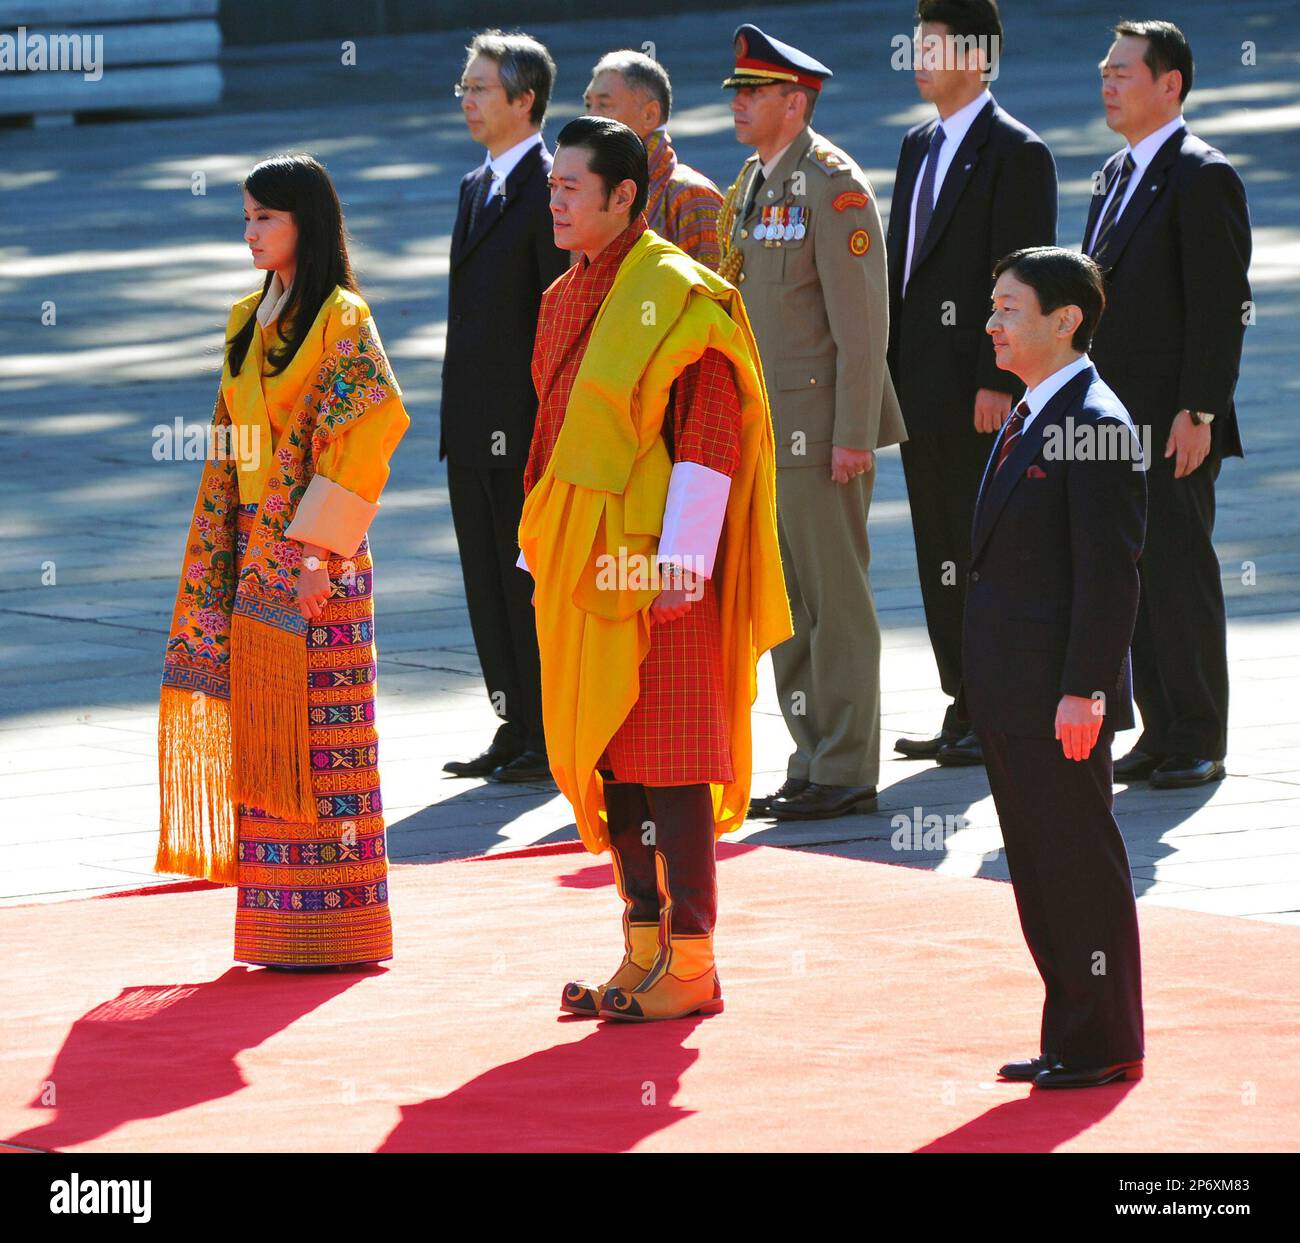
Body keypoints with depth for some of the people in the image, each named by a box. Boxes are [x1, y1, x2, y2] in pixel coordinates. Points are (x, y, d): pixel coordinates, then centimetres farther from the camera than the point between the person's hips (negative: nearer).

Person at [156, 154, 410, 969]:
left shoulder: (341, 320, -8)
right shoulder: (250, 322, 15)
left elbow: (363, 439, -14)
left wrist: (317, 548, -18)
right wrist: (217, 559, 11)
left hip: (313, 554, -7)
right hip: (253, 552, 7)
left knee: (318, 731, -5)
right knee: (264, 731, 7)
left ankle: (334, 923, -1)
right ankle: (280, 917, 10)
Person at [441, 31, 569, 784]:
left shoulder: (550, 189, -12)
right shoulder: (477, 187, 16)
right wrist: (458, 413, 17)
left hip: (524, 425, -9)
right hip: (474, 426, 9)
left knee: (531, 581, -4)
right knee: (489, 582, 12)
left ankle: (551, 741, 2)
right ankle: (516, 731, 19)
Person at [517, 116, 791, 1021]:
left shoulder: (675, 295, -12)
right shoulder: (569, 300, 15)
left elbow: (708, 435, -16)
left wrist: (678, 562, -20)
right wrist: (541, 548, 19)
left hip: (651, 563, -8)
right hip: (582, 566, 9)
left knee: (665, 755, -6)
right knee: (606, 755, 9)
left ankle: (691, 963, -2)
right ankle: (645, 950, 14)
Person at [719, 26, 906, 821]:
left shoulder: (835, 188, -12)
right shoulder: (753, 187, 14)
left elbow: (862, 322, -15)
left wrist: (852, 437, -19)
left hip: (822, 422, -9)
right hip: (766, 427, 9)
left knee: (836, 599, -5)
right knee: (788, 604, 11)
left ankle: (847, 773, -2)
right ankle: (813, 764, 17)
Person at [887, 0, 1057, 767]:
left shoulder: (1017, 153, -9)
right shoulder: (919, 147, 16)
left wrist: (1000, 381, -20)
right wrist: (887, 370, 14)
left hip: (980, 389, -8)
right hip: (924, 387, 8)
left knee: (985, 552, -5)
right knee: (941, 554, 10)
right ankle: (966, 711, 16)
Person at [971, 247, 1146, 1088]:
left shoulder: (1094, 426, -16)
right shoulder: (1028, 420, 14)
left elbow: (1110, 571, -19)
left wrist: (1083, 690, -22)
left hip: (1062, 697, -10)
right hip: (1013, 697, 10)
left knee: (1081, 866, -2)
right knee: (1039, 868, 13)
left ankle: (1106, 1046, 6)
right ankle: (1071, 1039, 20)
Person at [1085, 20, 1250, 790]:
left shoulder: (1202, 178, -11)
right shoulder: (1117, 176, 16)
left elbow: (1220, 307, -15)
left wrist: (1197, 414, -19)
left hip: (1174, 425, -8)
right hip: (1119, 421, 8)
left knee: (1180, 574, -4)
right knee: (1137, 581, 9)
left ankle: (1199, 743, 2)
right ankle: (1162, 734, 15)